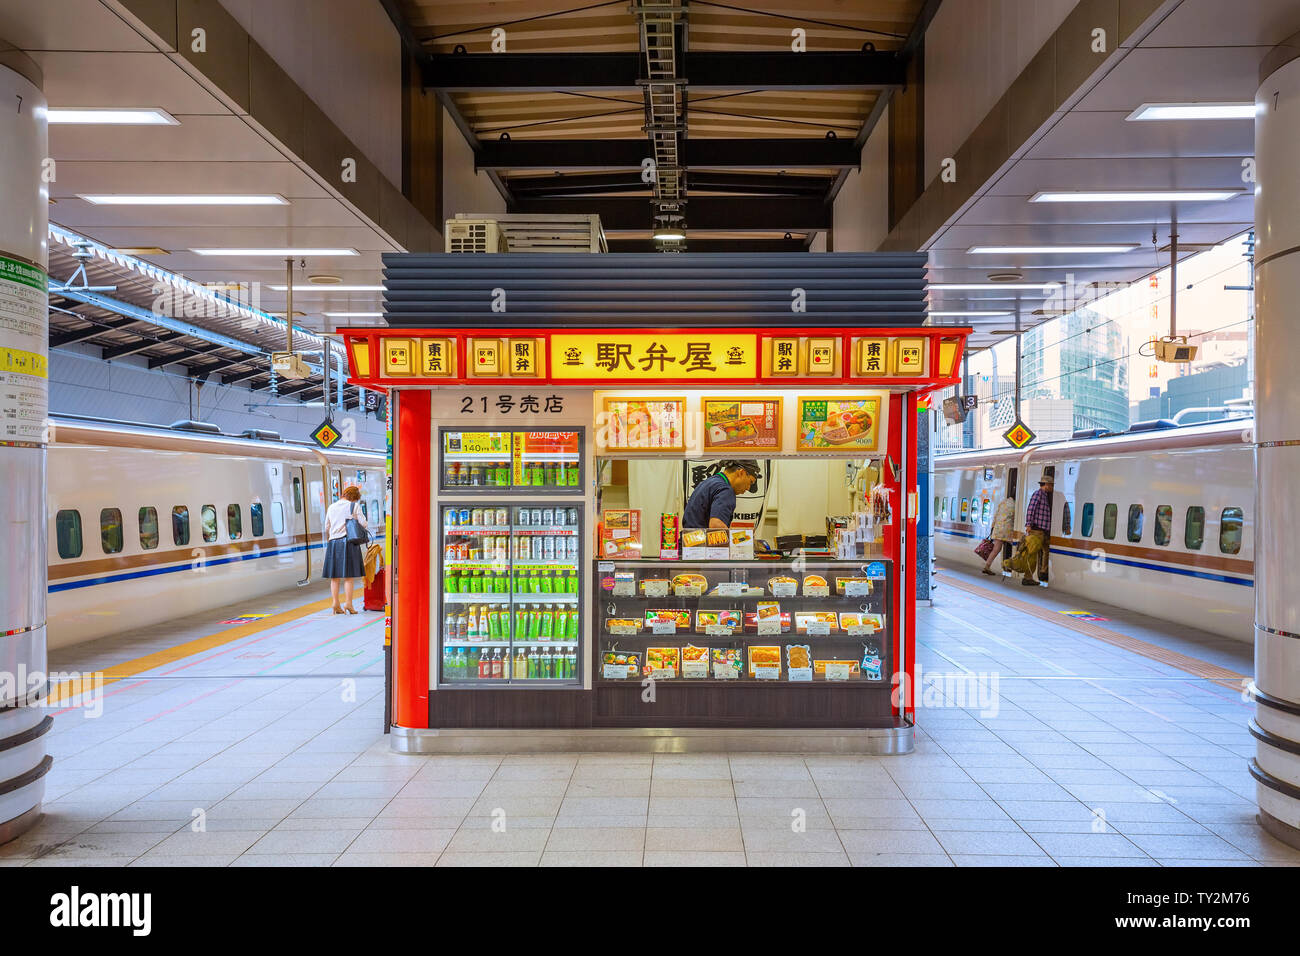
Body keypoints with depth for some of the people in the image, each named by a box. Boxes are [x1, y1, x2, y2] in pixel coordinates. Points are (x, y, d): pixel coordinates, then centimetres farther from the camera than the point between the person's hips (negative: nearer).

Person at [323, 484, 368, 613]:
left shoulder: (331, 507, 12)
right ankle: (348, 604, -4)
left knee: (335, 577, 7)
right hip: (349, 542, -4)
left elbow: (327, 528, 16)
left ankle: (336, 604, 4)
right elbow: (364, 525, -6)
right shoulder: (354, 506, -2)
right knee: (349, 576, -1)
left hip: (333, 543, 4)